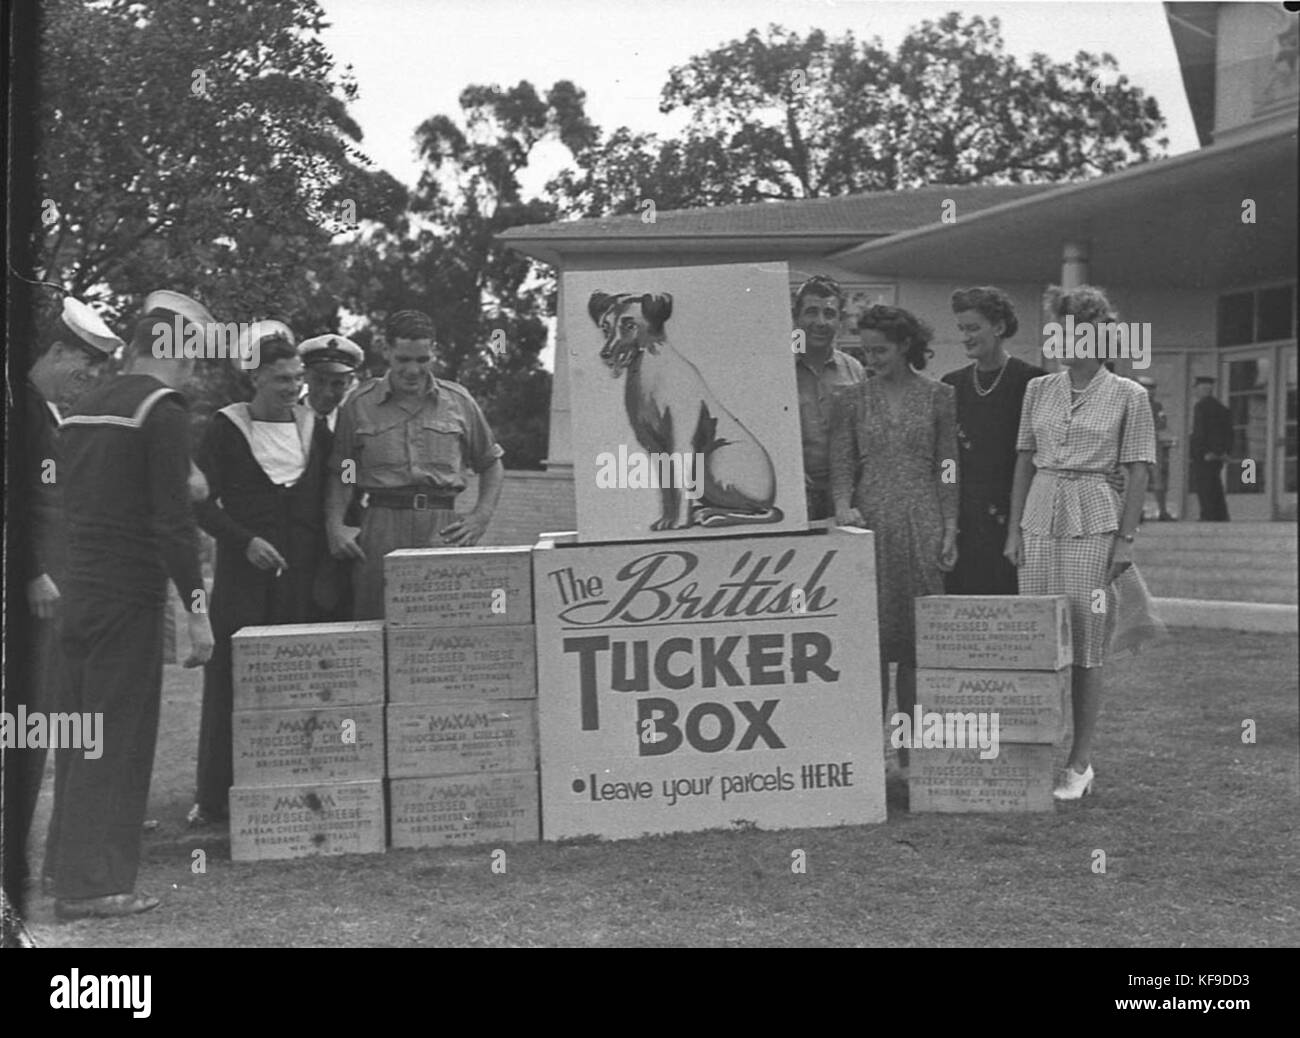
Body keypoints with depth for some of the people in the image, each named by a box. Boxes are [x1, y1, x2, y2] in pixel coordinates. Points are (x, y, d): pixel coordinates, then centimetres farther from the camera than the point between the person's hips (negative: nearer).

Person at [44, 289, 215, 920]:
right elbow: (173, 519, -17)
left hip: (78, 590, 8)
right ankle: (92, 885, 1)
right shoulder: (162, 410, -12)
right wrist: (197, 608, -16)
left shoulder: (83, 408, 14)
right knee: (116, 737, -2)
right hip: (130, 598, -8)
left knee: (80, 727, 17)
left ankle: (68, 862, 27)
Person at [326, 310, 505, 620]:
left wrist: (480, 518, 6)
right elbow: (340, 474, 13)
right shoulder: (360, 405, 9)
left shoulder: (458, 402, 11)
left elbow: (491, 464, 20)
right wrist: (335, 525, -2)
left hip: (444, 529, 0)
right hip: (381, 527, 0)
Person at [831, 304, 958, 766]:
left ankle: (911, 747, 10)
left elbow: (947, 467, 5)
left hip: (923, 522, 0)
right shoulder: (851, 399, 6)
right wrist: (844, 507, -15)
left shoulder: (938, 396, 5)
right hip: (871, 522, 0)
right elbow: (842, 464, 4)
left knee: (918, 640, 2)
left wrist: (949, 526, -1)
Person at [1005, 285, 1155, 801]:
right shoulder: (1038, 390, 10)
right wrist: (1014, 528, 7)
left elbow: (1138, 472, -1)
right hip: (1040, 515, 4)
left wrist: (1126, 538, -8)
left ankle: (1080, 762, 5)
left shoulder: (1128, 396, 0)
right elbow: (1024, 461, 13)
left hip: (1093, 520, -4)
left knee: (1085, 641, -2)